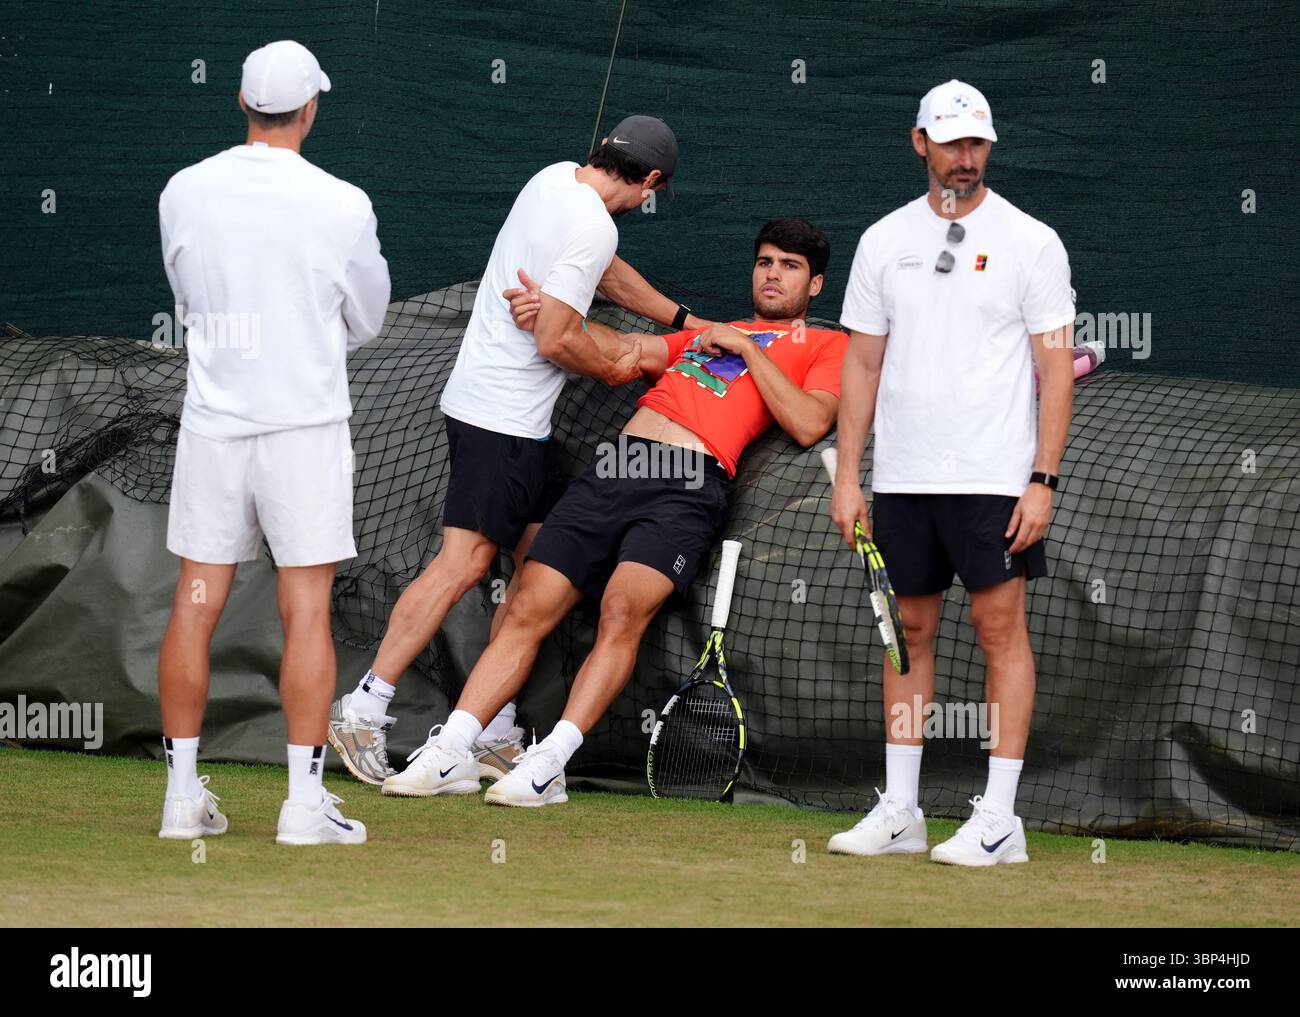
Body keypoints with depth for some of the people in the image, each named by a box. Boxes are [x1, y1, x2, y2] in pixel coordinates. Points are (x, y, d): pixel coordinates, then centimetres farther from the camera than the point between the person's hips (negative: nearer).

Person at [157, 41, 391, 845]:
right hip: (304, 424, -3)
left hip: (211, 422, 3)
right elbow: (366, 321, 5)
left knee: (196, 605, 7)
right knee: (306, 610, 0)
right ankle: (306, 803, -2)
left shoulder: (185, 193, 0)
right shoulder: (342, 206, -9)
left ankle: (184, 795, 10)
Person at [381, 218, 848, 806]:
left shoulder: (825, 346, 16)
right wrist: (551, 317, 9)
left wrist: (745, 347, 3)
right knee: (527, 612, -6)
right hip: (614, 469, 5)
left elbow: (807, 424, -1)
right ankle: (450, 754, -8)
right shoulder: (706, 334, 34)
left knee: (623, 612, -27)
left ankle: (550, 764, -28)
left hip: (688, 488, -5)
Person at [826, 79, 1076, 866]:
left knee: (1002, 628, -5)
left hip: (994, 477, -4)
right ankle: (899, 811, 13)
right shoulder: (885, 241, 9)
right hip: (902, 477, 4)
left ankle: (999, 820, -4)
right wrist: (847, 476, 5)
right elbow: (863, 364, 11)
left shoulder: (1030, 243, -2)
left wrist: (1043, 480, -12)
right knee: (909, 630, 8)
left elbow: (1056, 370, -4)